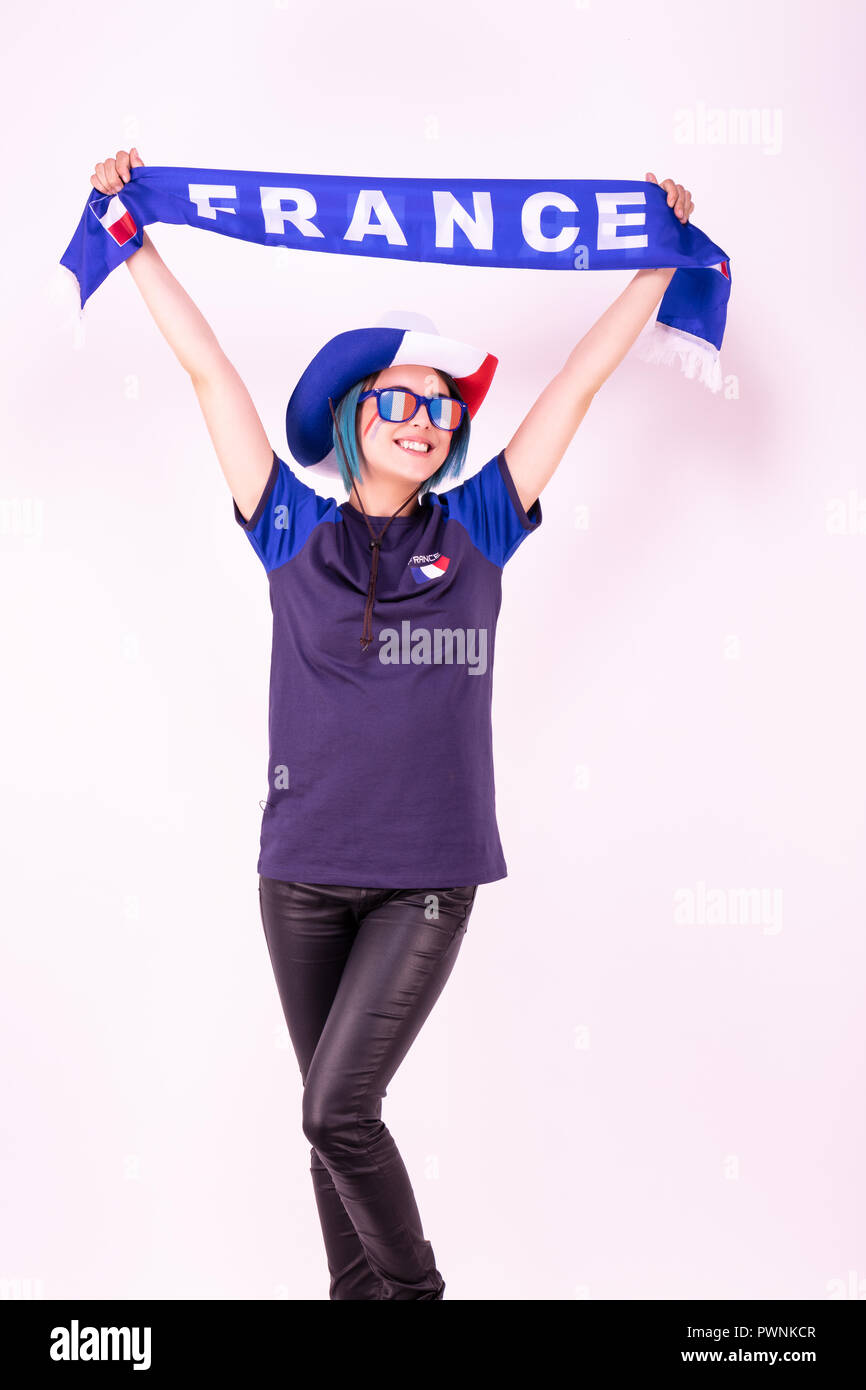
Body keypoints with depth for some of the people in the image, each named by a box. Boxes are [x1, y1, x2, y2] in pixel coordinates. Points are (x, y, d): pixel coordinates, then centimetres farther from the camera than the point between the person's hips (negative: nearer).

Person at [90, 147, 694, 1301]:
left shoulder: (475, 533, 4)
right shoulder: (296, 535, 4)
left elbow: (582, 380, 9)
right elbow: (208, 370, 7)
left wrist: (666, 255, 14)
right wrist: (136, 237, 11)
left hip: (429, 880, -1)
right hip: (303, 872, 2)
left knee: (339, 1107, -8)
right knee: (337, 1116, 11)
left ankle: (411, 1286, 15)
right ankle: (364, 1290, 28)